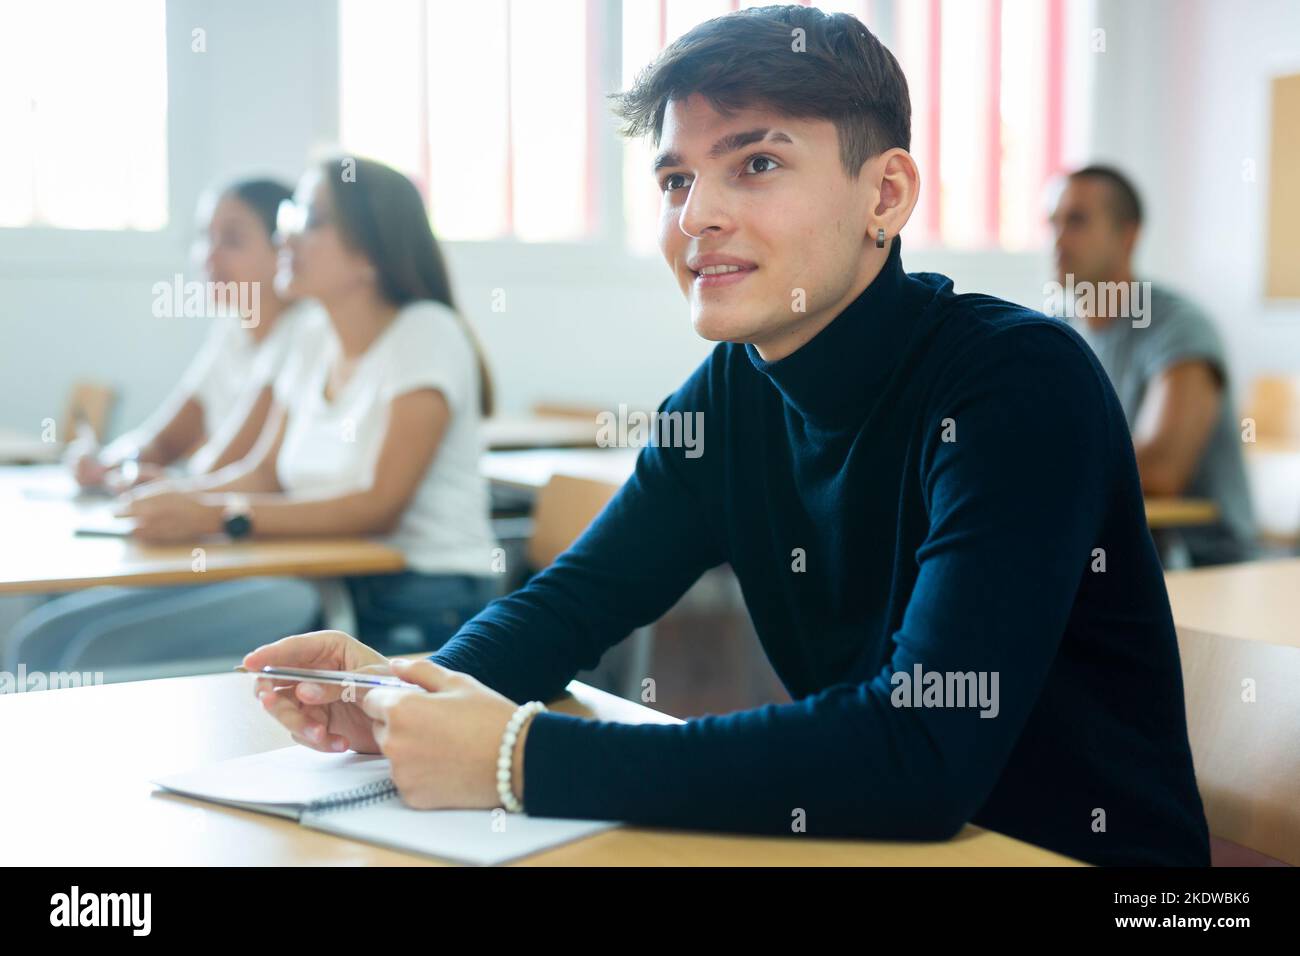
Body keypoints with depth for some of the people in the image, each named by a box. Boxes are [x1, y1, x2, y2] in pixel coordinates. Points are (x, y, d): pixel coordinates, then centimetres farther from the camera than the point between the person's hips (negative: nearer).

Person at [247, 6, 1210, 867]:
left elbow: (922, 752, -30)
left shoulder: (1020, 383, -20)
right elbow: (578, 595, 7)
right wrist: (412, 693, -14)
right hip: (870, 843, 5)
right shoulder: (731, 391, 0)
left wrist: (522, 759, -29)